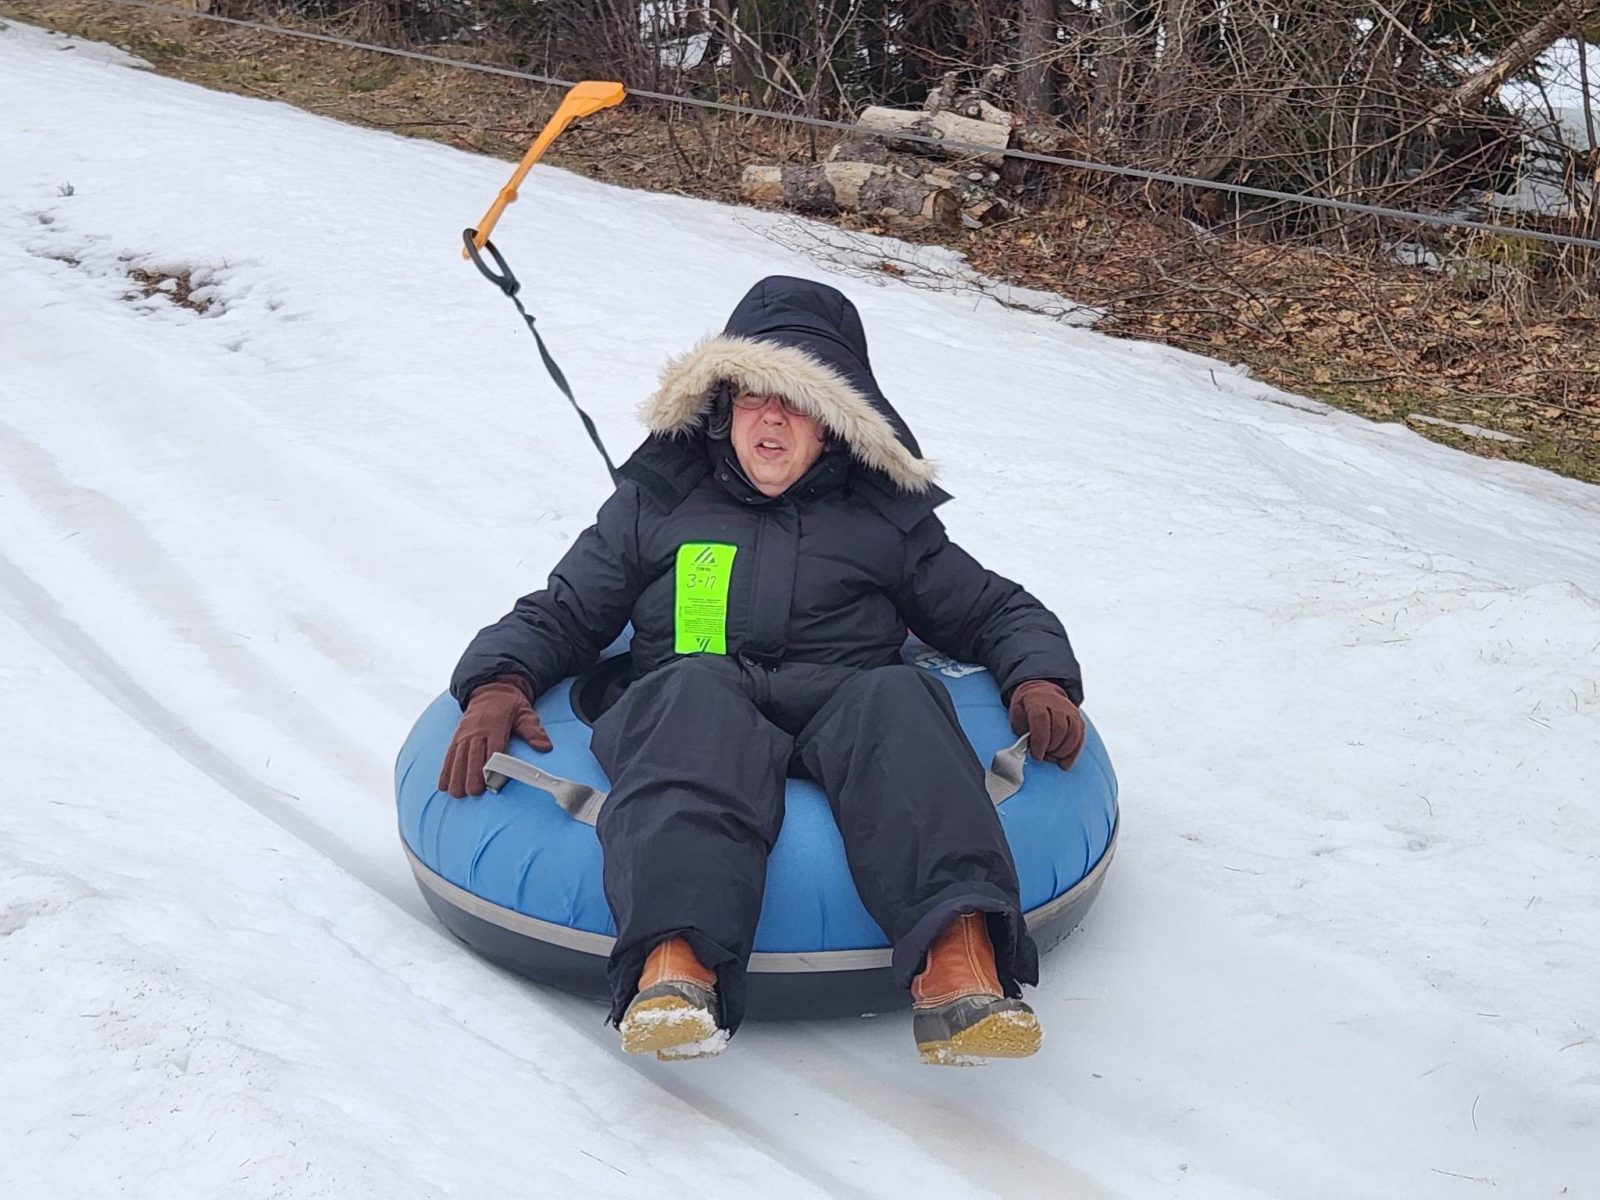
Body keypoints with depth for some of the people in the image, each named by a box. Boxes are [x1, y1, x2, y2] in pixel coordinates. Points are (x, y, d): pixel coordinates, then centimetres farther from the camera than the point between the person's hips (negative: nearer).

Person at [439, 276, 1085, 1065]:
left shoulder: (886, 519, 28)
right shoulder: (655, 504, 28)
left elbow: (995, 611, 29)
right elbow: (558, 614, 24)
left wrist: (1040, 679, 7)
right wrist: (499, 684, 2)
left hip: (843, 710, 1)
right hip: (692, 706, 0)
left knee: (898, 698, -35)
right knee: (701, 692, -38)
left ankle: (958, 960, -58)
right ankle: (677, 961, -63)